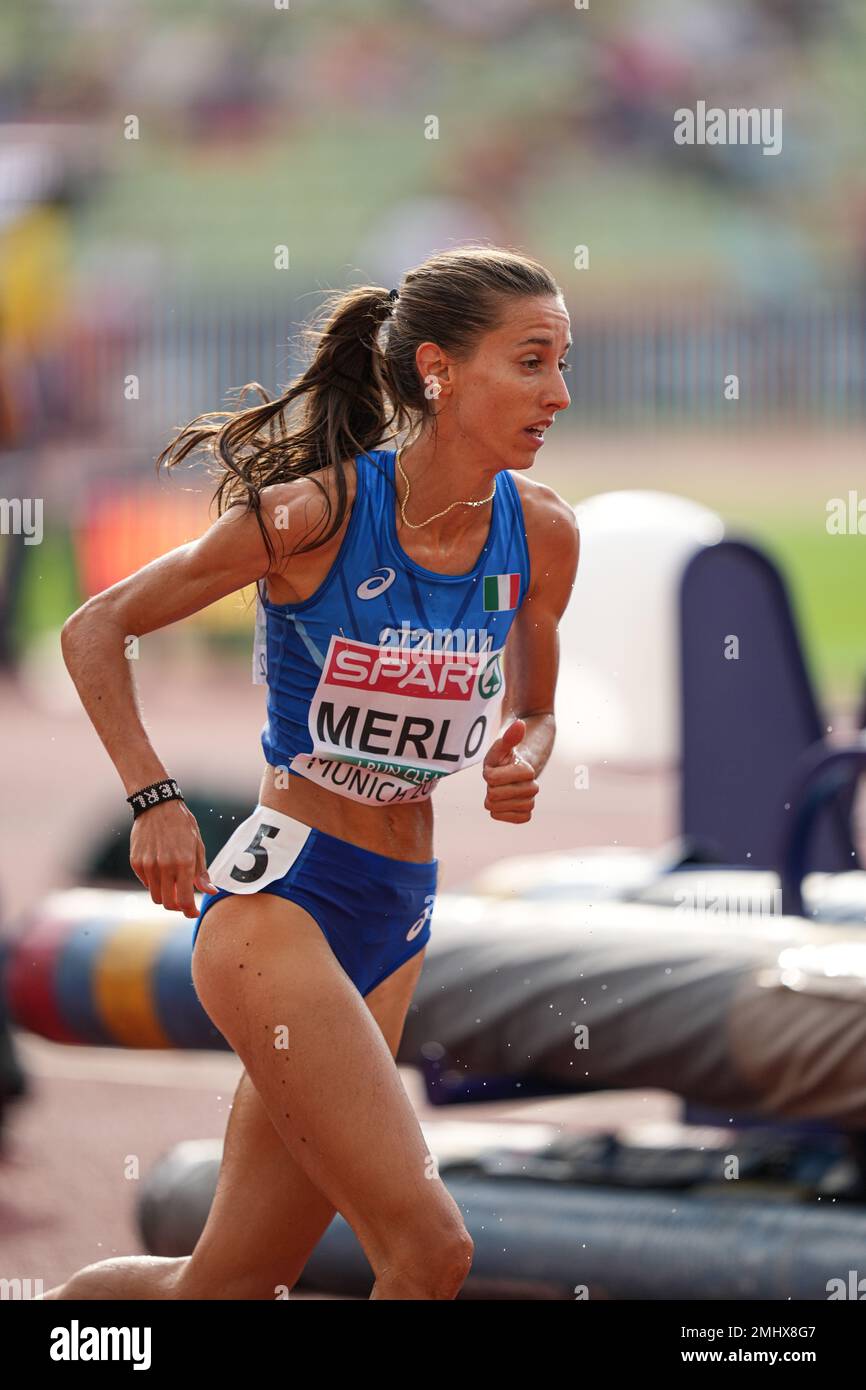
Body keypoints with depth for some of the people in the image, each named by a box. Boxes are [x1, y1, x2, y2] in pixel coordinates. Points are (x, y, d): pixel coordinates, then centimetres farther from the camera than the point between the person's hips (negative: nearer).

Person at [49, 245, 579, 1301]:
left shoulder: (540, 532, 0)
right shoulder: (315, 515, -14)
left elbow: (533, 711, 19)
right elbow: (95, 630, -2)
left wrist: (522, 761, -4)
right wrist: (154, 799, -13)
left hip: (397, 918, 6)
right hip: (279, 896, -6)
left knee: (229, 1285, 11)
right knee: (429, 1252, -19)